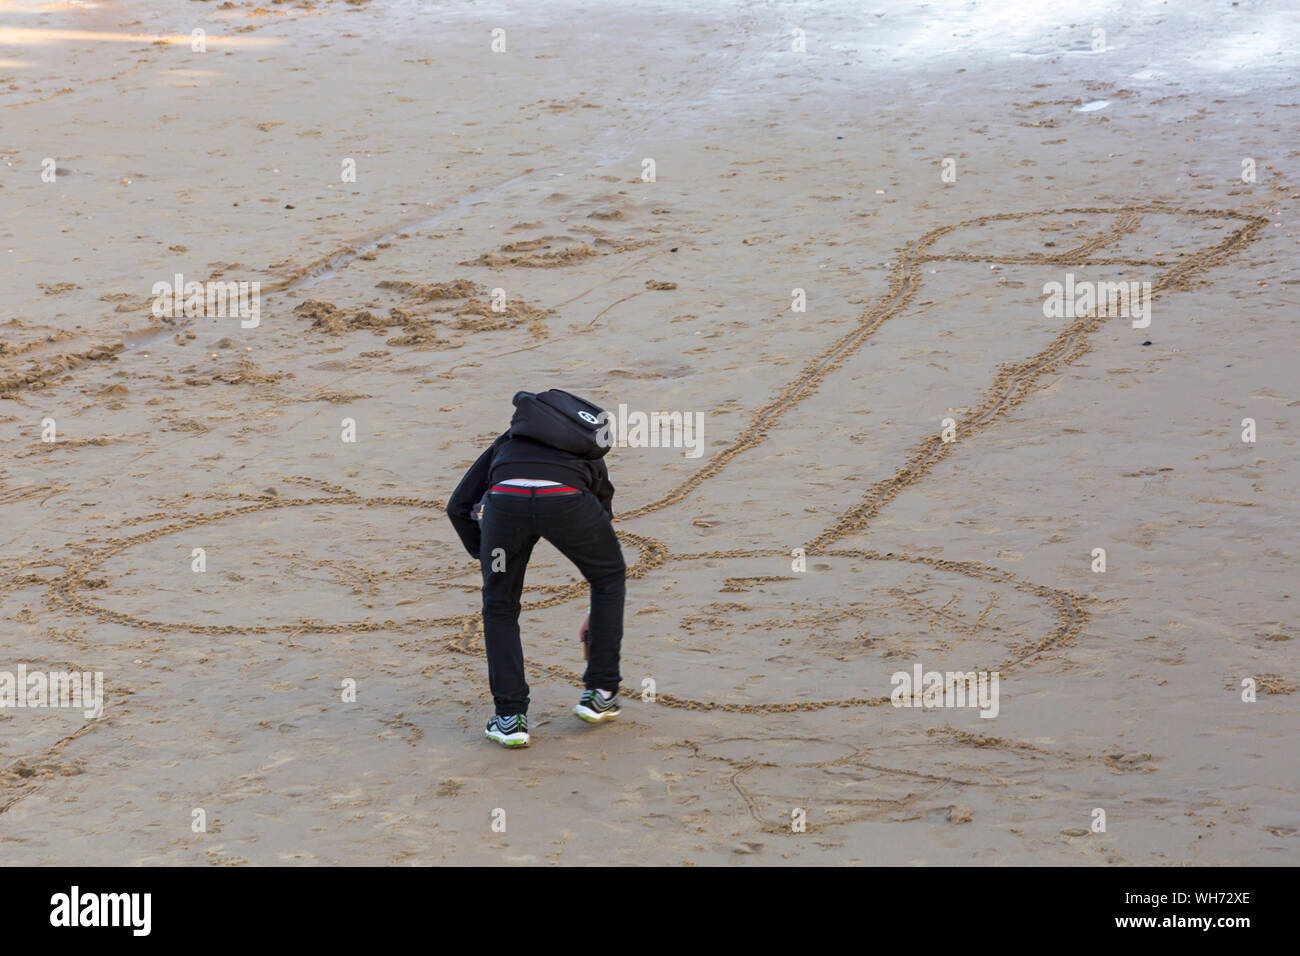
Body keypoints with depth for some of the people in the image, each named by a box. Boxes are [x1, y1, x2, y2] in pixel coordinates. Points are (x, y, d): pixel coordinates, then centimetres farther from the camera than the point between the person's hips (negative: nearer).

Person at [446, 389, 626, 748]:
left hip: (504, 500, 0)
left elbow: (458, 506, 27)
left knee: (499, 607, 25)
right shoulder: (592, 461, 40)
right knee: (610, 577, 30)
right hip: (567, 501, 0)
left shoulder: (508, 441, 40)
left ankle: (510, 718, 20)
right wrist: (595, 617, 60)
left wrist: (485, 556, 40)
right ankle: (600, 694, 33)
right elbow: (608, 567, 46)